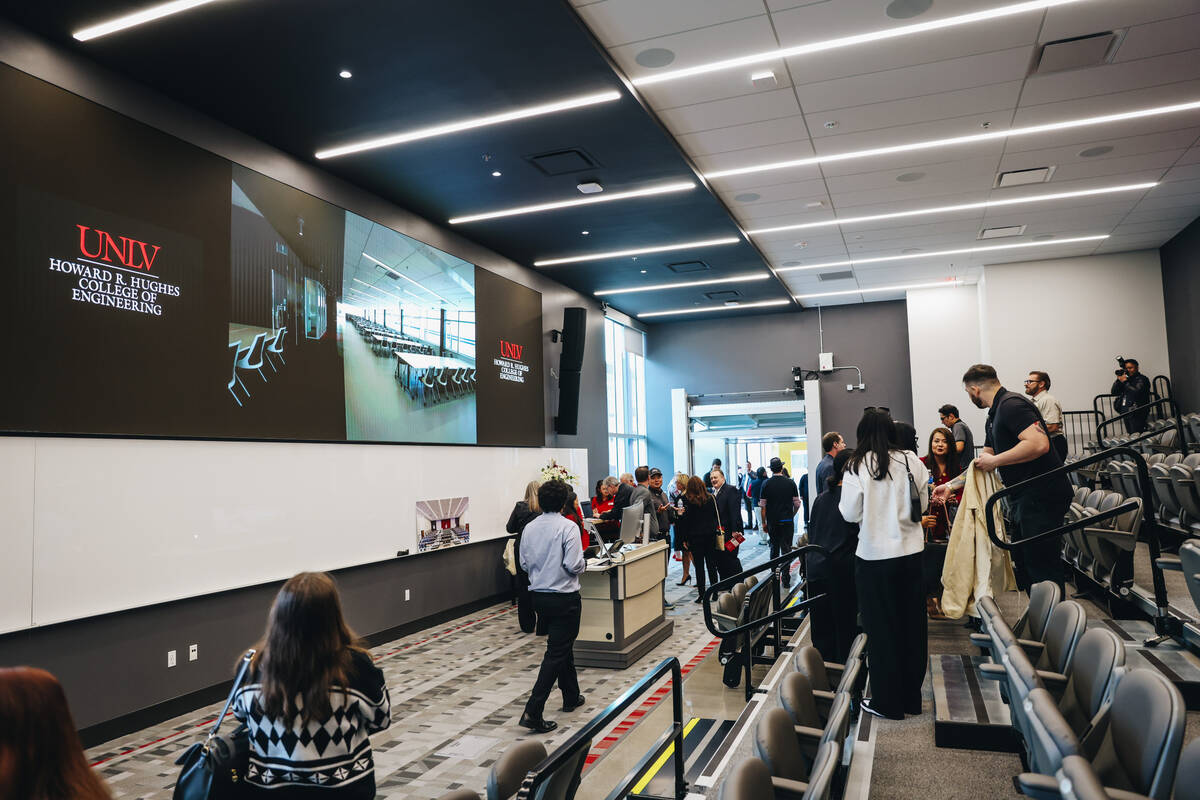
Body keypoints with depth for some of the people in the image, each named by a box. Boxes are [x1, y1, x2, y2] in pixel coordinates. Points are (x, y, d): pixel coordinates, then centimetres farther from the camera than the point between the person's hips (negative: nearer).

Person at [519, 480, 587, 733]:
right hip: (564, 596, -7)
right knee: (556, 653, -2)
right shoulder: (567, 527, -16)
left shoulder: (530, 528, 2)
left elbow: (524, 562, 8)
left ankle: (571, 697, 37)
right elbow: (574, 565, -20)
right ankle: (533, 711, -8)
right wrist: (582, 563, 1)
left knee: (563, 646, 23)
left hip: (539, 596, 7)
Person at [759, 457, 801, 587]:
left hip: (772, 521, 1)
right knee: (786, 548, 2)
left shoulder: (766, 484, -5)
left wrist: (764, 522, 5)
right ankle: (785, 578, -3)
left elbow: (763, 505, -3)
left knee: (774, 547, 17)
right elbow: (797, 504, -1)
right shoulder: (790, 483, -4)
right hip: (787, 521, -1)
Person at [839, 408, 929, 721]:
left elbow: (850, 514, -9)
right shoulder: (912, 462, -2)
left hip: (874, 557, -3)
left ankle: (887, 702, 17)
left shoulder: (857, 467, -11)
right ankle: (911, 697, 26)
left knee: (882, 628, 7)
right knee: (912, 625, 14)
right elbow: (922, 504, 7)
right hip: (911, 553, 3)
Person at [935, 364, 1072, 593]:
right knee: (1024, 565, 17)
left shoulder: (1012, 404, -13)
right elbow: (983, 464, 25)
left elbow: (1039, 444, -27)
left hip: (1042, 496, -11)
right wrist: (951, 485, 26)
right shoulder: (995, 415, 19)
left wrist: (995, 460, -17)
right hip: (1023, 500, 11)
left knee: (1042, 568, -6)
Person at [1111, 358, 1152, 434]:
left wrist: (1125, 382, -11)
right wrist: (1118, 380, 0)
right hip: (1125, 413, 6)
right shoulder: (1127, 379, 18)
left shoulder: (1142, 379, 0)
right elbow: (1114, 392, 12)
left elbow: (1137, 392, -18)